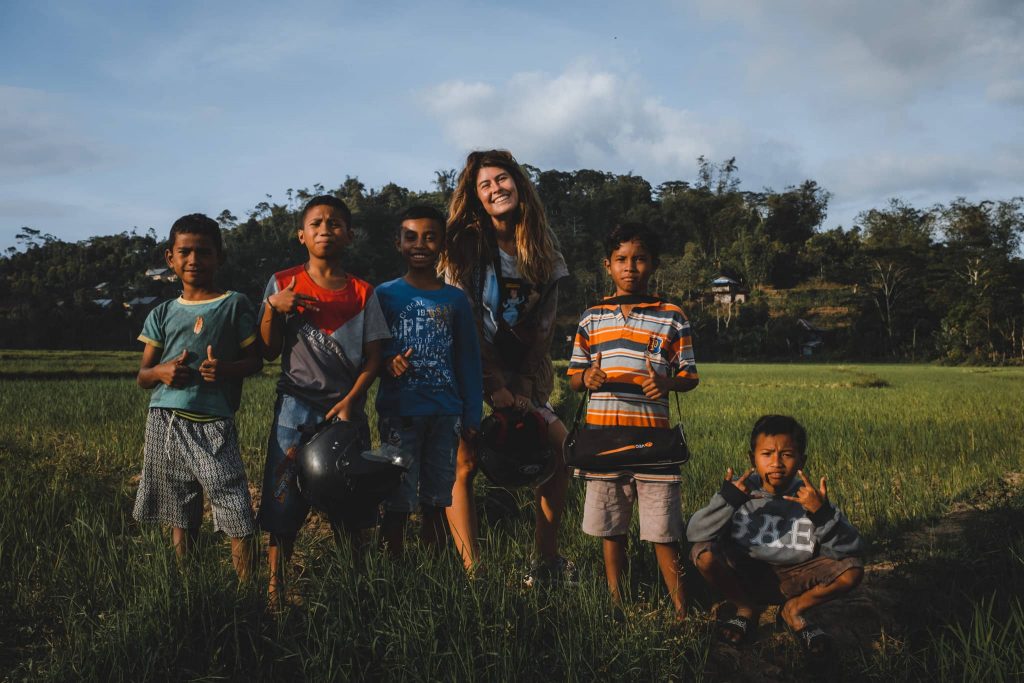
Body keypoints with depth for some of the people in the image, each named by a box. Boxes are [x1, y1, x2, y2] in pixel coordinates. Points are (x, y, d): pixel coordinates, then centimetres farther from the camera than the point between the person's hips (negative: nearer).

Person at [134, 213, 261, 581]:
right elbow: (142, 376, 14)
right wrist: (161, 372, -9)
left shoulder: (234, 305, 4)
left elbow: (255, 360, 4)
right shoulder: (163, 314, 13)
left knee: (238, 518, -10)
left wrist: (228, 369, -17)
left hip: (214, 423, -3)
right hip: (166, 422, 3)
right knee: (181, 520, 10)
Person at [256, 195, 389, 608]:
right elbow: (269, 352, 3)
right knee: (283, 505, 0)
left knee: (351, 512, 4)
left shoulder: (362, 293, 5)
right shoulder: (283, 285, 4)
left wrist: (350, 402, -12)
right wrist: (272, 309, -13)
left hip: (346, 408, 1)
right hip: (296, 408, 0)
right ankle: (276, 588, 11)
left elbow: (373, 358, 2)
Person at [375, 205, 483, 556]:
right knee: (398, 501, -2)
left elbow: (469, 363, 8)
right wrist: (387, 362, -16)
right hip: (398, 412, -2)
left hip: (445, 414, 2)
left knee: (437, 500, 10)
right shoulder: (384, 295, 3)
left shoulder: (455, 300, 8)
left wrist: (472, 417, 3)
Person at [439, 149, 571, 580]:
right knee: (462, 465, -16)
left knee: (561, 449, 2)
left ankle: (545, 561, 11)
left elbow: (543, 328, 3)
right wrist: (495, 385, -16)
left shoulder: (543, 253, 5)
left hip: (522, 374, 5)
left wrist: (526, 387, -7)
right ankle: (473, 572, -12)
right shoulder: (466, 245, -6)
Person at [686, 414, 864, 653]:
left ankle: (794, 610, 7)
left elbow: (851, 551, -19)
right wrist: (726, 500, -36)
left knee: (852, 571, -22)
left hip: (793, 579, 1)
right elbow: (695, 534, -23)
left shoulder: (809, 497, -11)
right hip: (744, 577, -1)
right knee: (704, 554, -29)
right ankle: (746, 609, 2)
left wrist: (823, 513, -33)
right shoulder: (740, 491, -12)